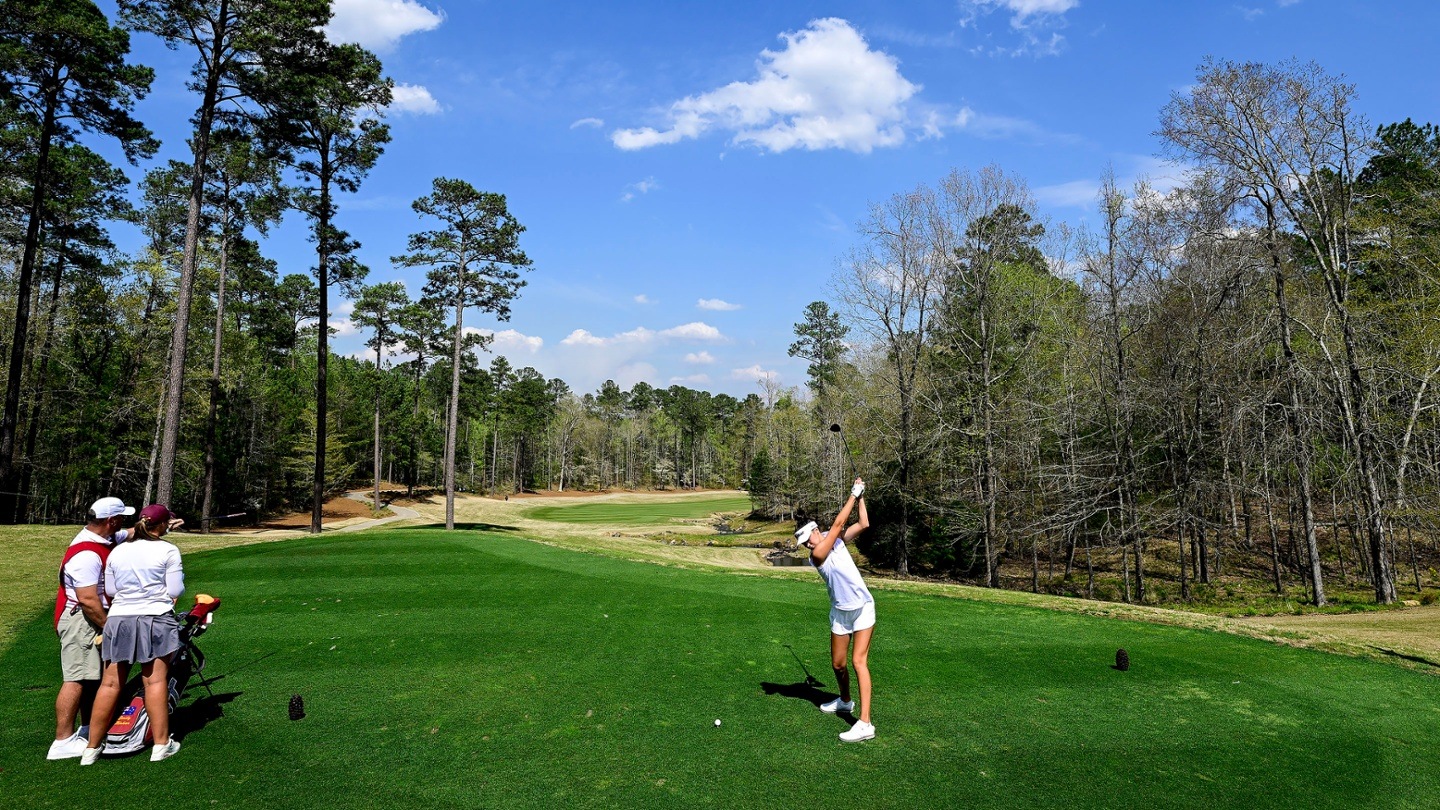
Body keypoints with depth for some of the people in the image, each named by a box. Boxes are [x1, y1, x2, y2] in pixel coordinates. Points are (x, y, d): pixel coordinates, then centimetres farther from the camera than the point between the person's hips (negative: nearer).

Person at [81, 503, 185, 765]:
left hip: (118, 620, 4)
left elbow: (109, 590, 12)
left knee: (110, 684, 8)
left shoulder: (117, 552, 9)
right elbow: (176, 590, -7)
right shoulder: (168, 550, -6)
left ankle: (92, 748, 14)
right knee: (155, 681, -1)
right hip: (155, 618, -4)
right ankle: (161, 744, 1)